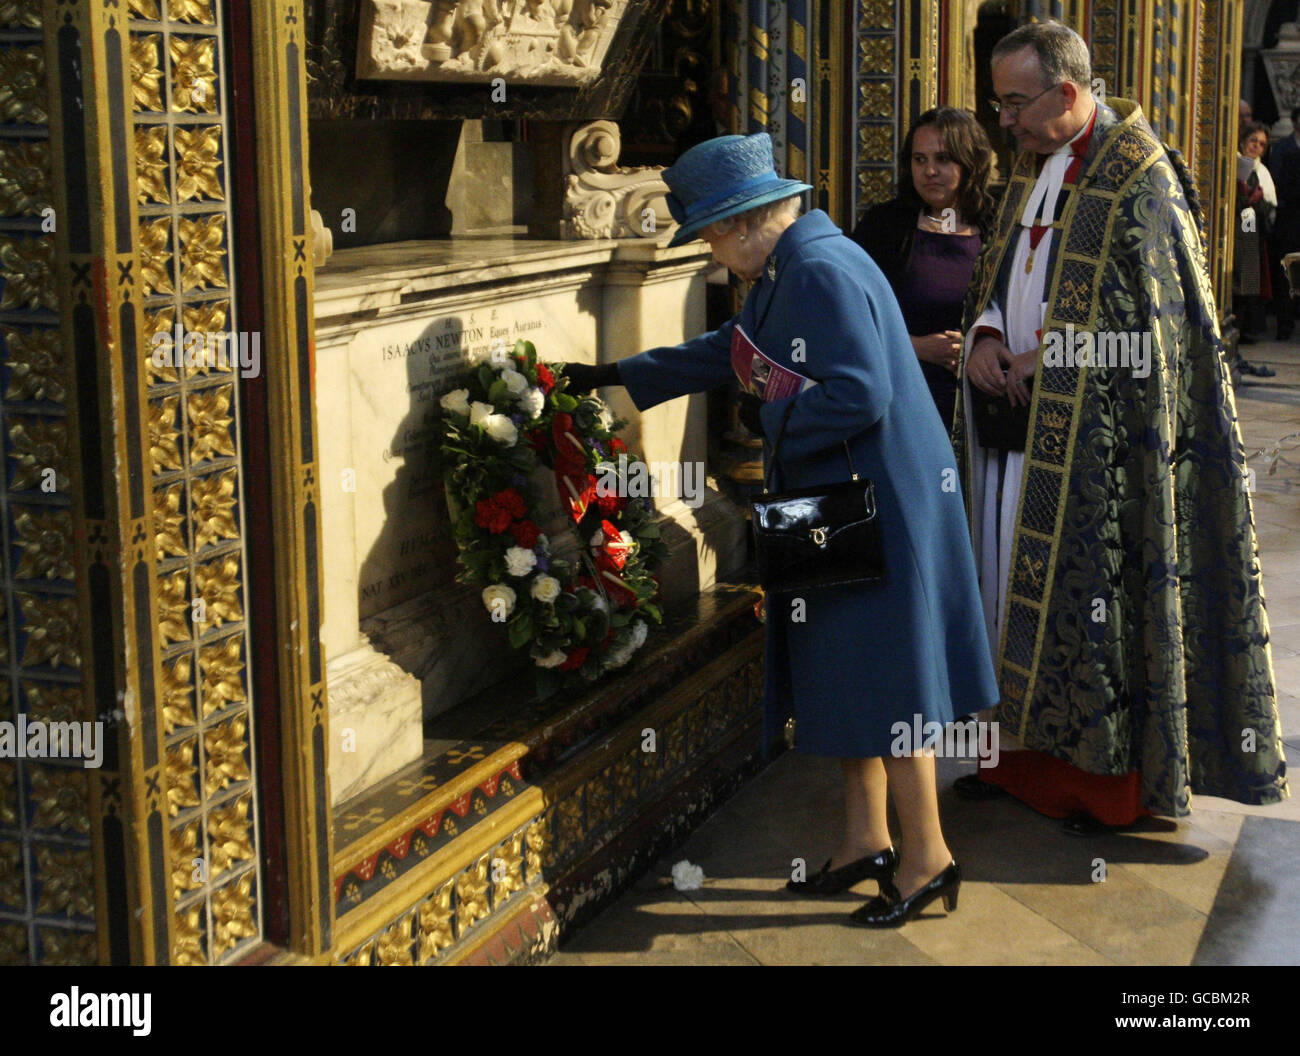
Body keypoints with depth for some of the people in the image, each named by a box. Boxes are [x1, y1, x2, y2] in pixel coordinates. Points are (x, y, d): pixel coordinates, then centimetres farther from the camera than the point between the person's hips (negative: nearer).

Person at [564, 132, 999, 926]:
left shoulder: (823, 271, -20)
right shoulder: (786, 271, 12)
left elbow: (859, 395, -27)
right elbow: (733, 351, 27)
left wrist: (769, 418, -13)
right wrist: (617, 376, 30)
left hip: (879, 503, -10)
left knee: (883, 677, -2)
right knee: (849, 674, 15)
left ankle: (928, 856, 10)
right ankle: (867, 842, 26)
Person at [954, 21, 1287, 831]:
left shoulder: (1137, 176, -13)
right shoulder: (1033, 166, 12)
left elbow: (1145, 318, -15)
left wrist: (1043, 360, -15)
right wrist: (983, 335, -2)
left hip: (1094, 440, -8)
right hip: (1019, 419, 8)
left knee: (1089, 590, -2)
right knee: (1015, 576, 11)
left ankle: (1110, 774, 10)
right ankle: (1026, 749, 24)